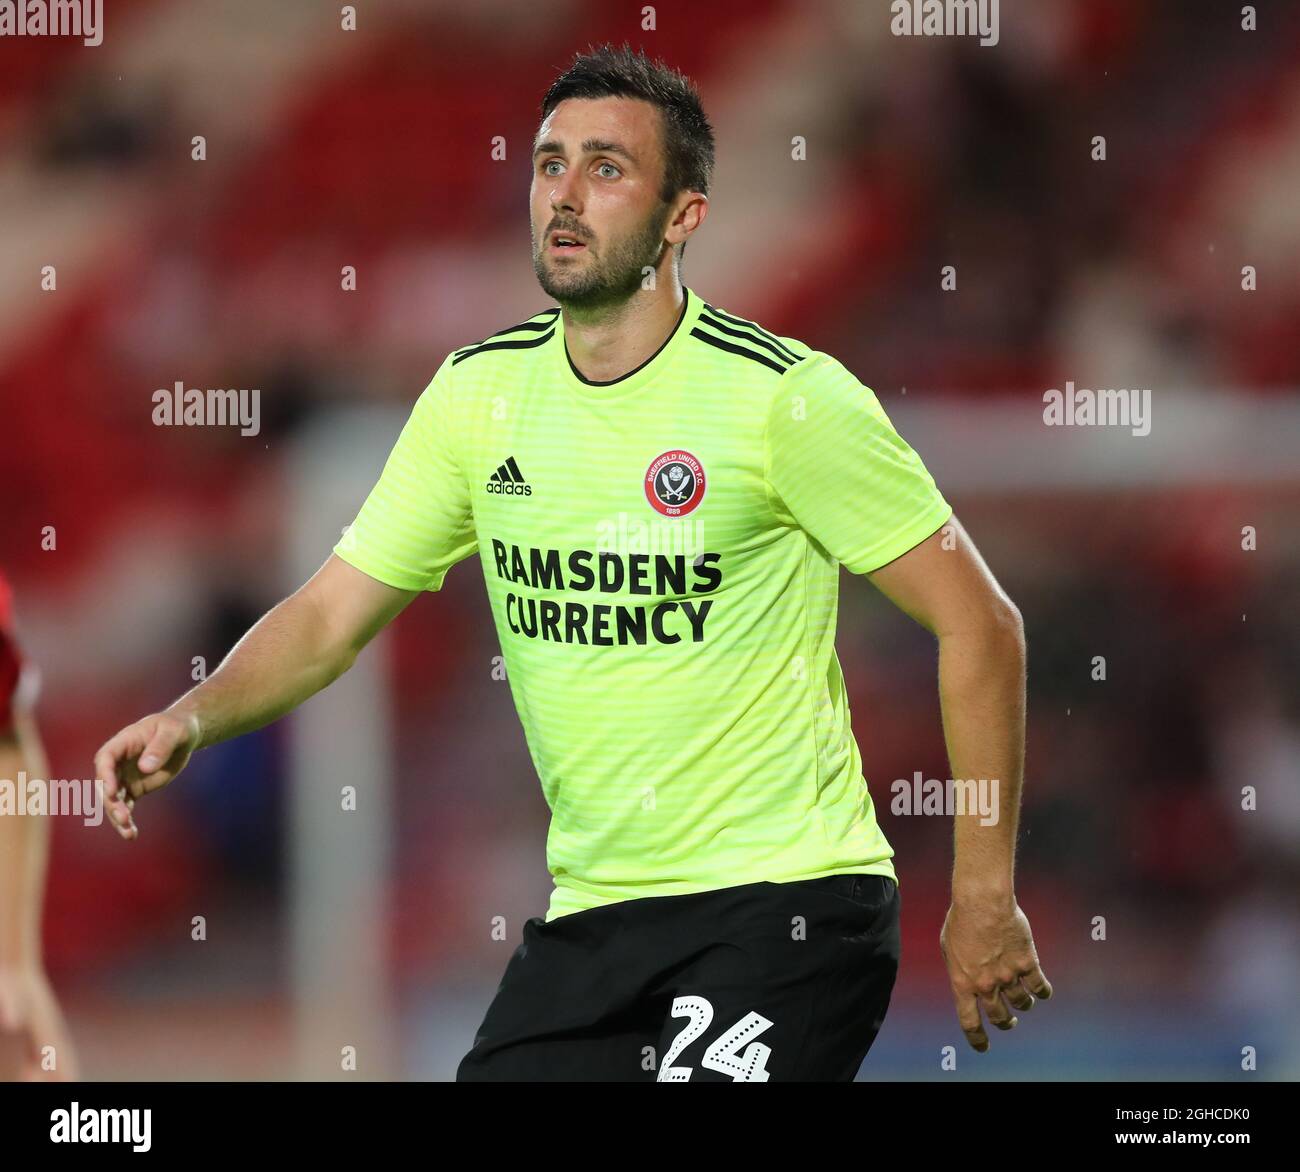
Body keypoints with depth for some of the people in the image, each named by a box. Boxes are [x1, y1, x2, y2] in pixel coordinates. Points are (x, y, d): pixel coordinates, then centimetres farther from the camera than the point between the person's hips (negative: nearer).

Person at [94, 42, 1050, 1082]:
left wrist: (985, 896, -8)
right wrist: (191, 720, -9)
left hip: (787, 907, -6)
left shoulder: (785, 398, -10)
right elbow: (331, 617, 11)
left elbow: (978, 623, -7)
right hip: (591, 916, 6)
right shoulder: (478, 392, 5)